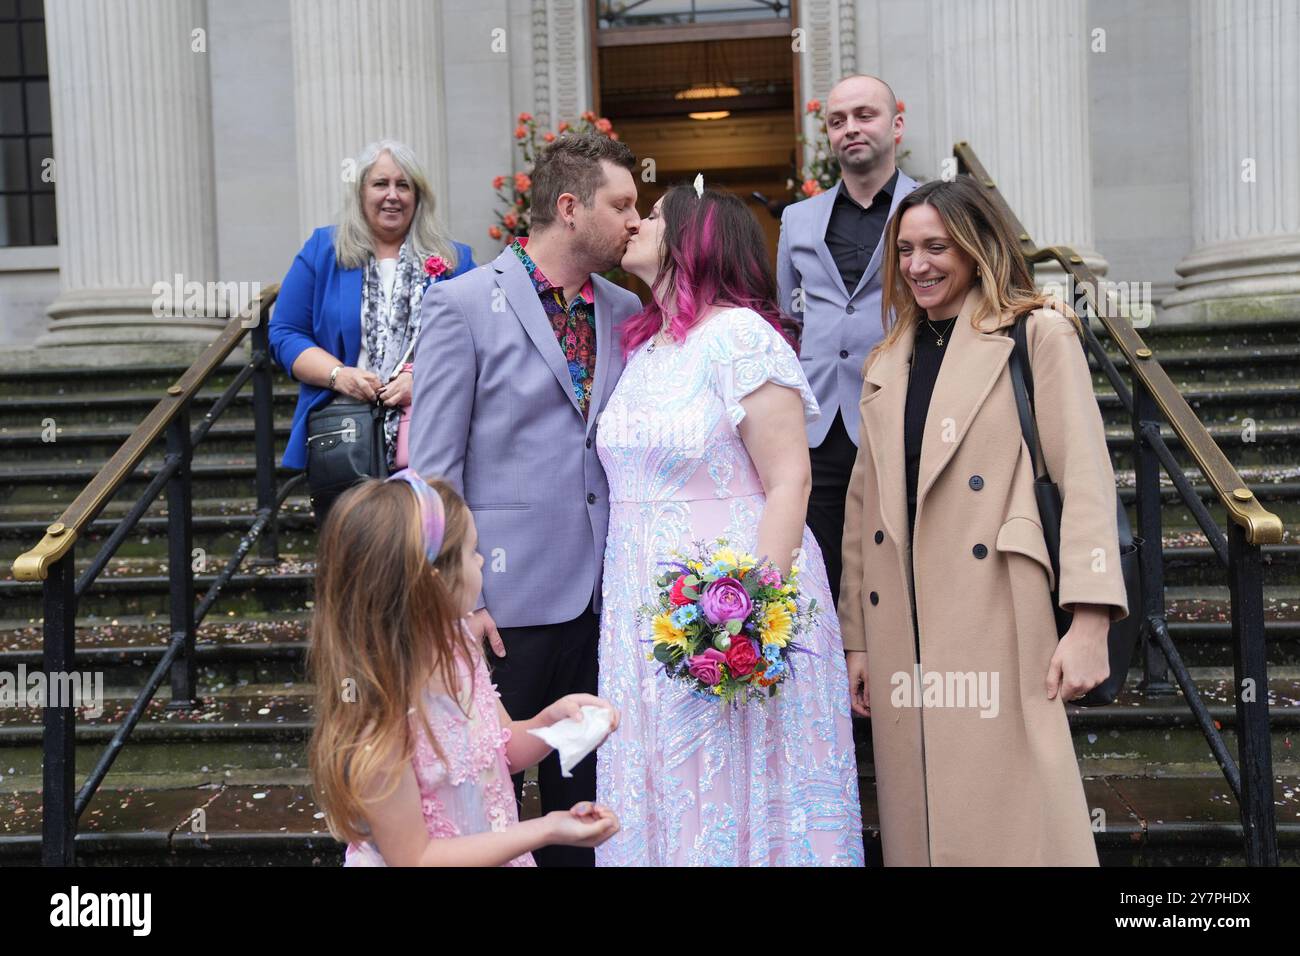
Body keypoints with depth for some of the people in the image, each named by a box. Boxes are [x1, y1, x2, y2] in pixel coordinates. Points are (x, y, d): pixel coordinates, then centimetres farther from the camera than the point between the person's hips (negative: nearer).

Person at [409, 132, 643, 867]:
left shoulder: (625, 310, 10)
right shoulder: (465, 303, -6)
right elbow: (433, 466, -8)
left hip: (605, 593, 5)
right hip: (512, 592, -5)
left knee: (585, 787, 15)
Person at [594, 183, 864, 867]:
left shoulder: (740, 335, -11)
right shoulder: (642, 345, 12)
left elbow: (789, 484, -17)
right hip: (640, 606, 7)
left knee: (733, 796, 3)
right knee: (657, 795, 13)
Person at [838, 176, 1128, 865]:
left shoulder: (1037, 334, 2)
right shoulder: (887, 363, 18)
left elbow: (1084, 477, -6)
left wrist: (1090, 623, -14)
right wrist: (856, 640, 12)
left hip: (999, 624, -5)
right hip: (903, 639, 5)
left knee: (1010, 822, -5)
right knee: (918, 825, 8)